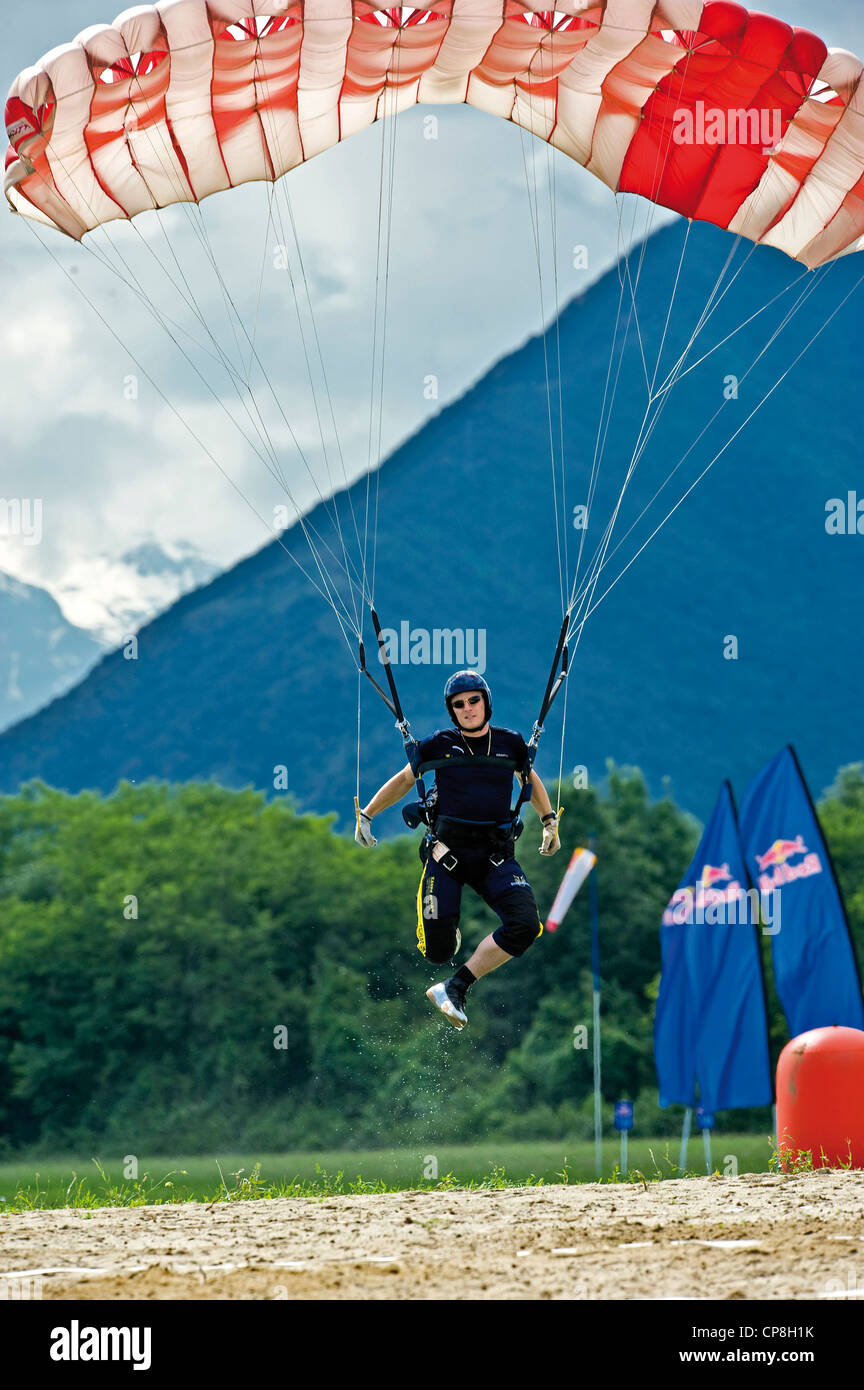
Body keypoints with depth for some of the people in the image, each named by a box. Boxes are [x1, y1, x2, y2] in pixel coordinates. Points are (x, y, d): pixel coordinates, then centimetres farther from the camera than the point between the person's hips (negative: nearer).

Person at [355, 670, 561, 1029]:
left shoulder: (510, 744, 5)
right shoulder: (439, 745, 1)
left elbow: (530, 778, 26)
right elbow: (404, 780, 16)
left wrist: (549, 821, 20)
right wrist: (365, 815, 14)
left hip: (495, 855, 1)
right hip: (447, 850, -1)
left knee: (525, 927, -25)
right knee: (438, 952, -10)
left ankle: (455, 987, -15)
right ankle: (449, 929, 29)